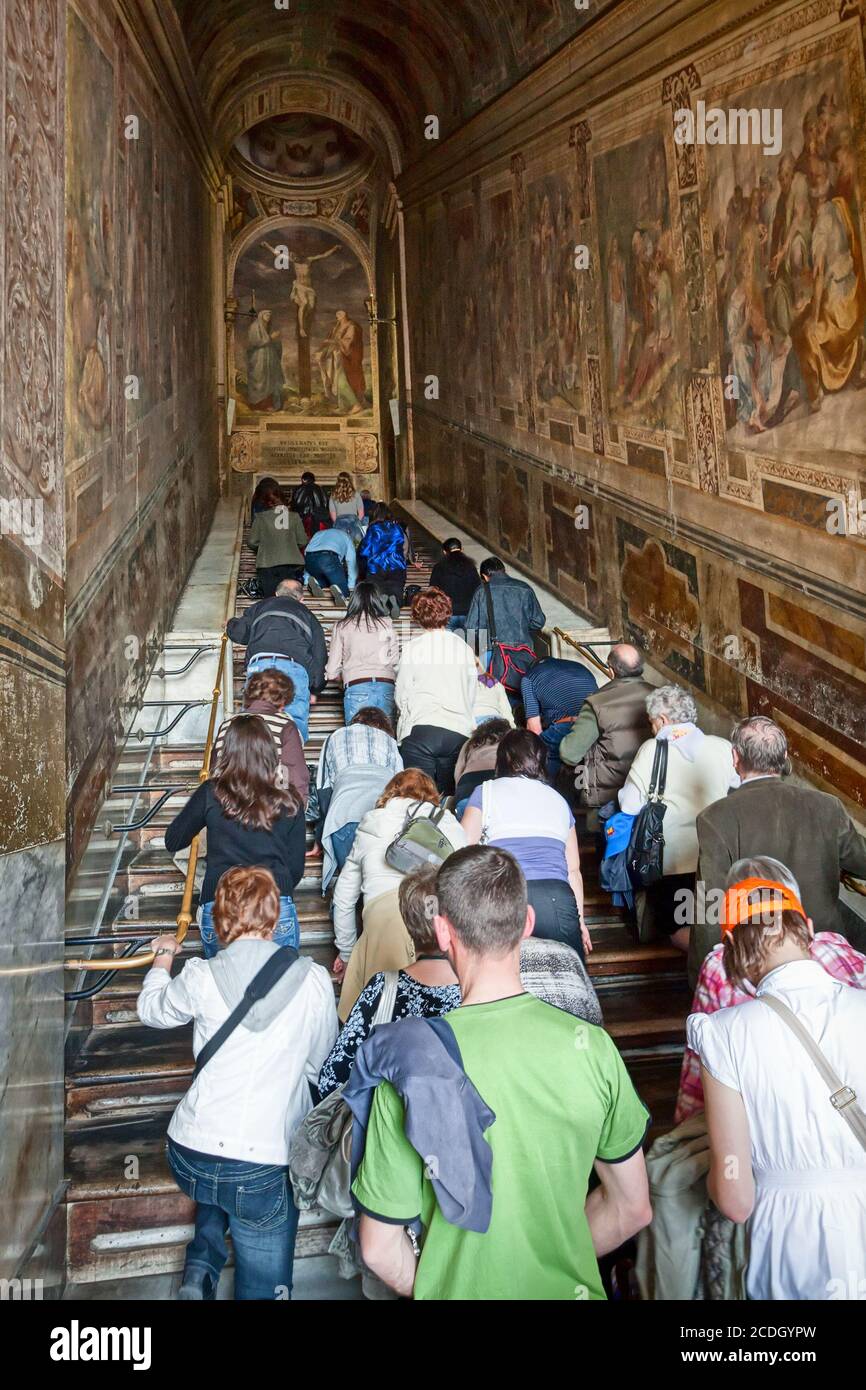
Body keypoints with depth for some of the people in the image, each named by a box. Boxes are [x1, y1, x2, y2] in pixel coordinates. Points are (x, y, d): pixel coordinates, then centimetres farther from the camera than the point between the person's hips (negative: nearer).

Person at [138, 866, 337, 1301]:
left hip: (190, 1152, 2)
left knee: (217, 1192, 35)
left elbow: (152, 1010, 17)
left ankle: (200, 1268, 12)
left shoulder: (201, 978, -5)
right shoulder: (313, 980, -6)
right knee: (262, 1286, 12)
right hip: (265, 1162, -2)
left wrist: (162, 959, 36)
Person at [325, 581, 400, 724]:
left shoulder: (342, 626, 8)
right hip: (386, 688, 2)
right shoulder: (388, 624, 10)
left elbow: (332, 673, 7)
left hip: (357, 688, -1)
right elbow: (396, 663, 6)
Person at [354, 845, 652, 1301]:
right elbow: (632, 1211, -2)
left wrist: (431, 1288, 5)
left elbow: (380, 1251, -13)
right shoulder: (590, 1045, -15)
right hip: (570, 1289, 2)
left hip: (460, 1292, -2)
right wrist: (557, 1260, 10)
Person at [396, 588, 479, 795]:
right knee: (449, 797, 9)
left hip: (421, 730, -3)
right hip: (458, 731, 3)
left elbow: (401, 696, 4)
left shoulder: (413, 648, 0)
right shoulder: (463, 647, 8)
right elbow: (471, 695, 11)